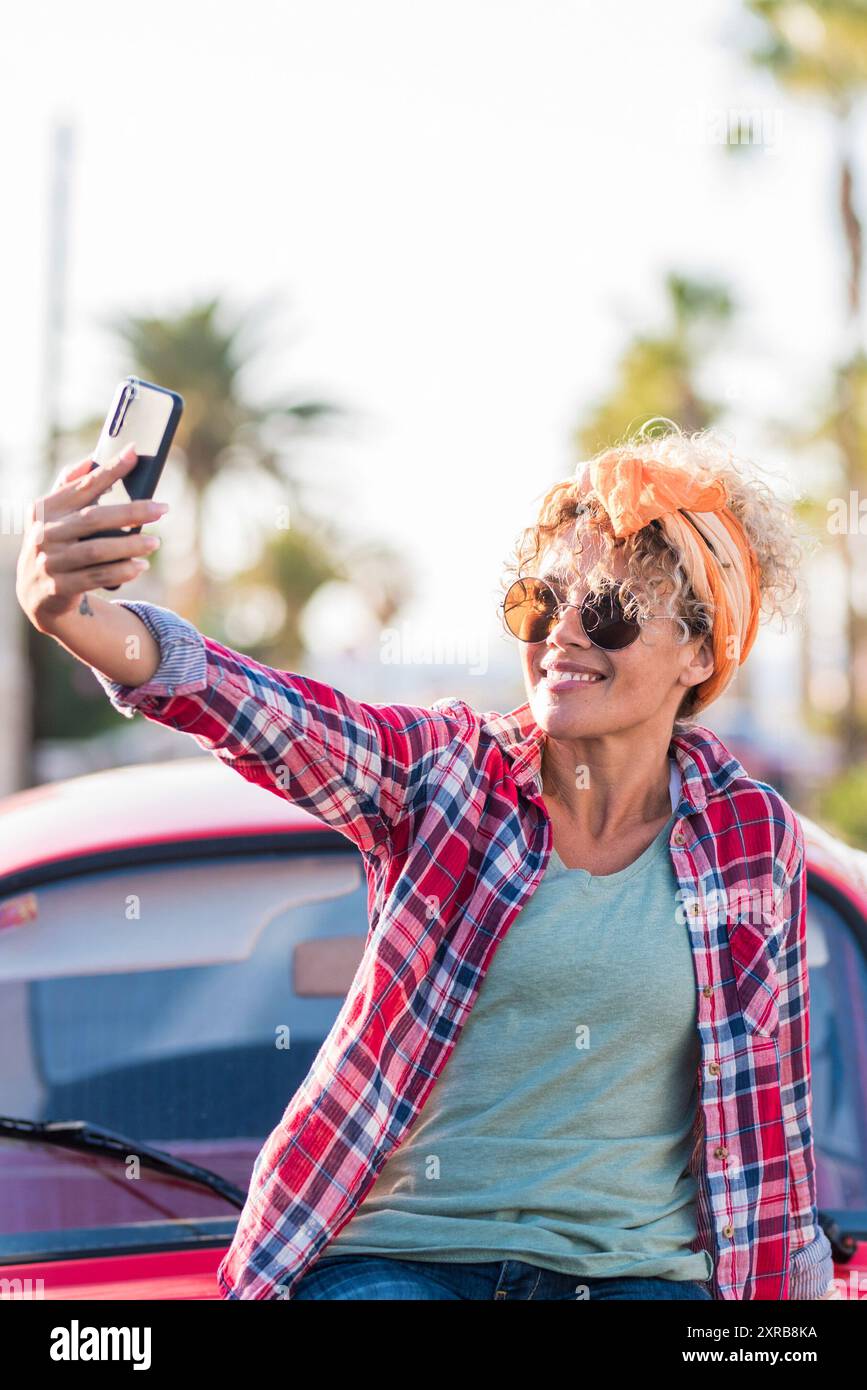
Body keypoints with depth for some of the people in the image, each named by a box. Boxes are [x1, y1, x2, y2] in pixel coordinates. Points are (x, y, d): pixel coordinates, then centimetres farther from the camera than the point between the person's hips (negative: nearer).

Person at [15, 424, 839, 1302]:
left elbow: (769, 1097, 12)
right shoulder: (446, 774, -1)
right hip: (402, 1254, -1)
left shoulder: (754, 838, 4)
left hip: (638, 1269, 1)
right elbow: (267, 718, -21)